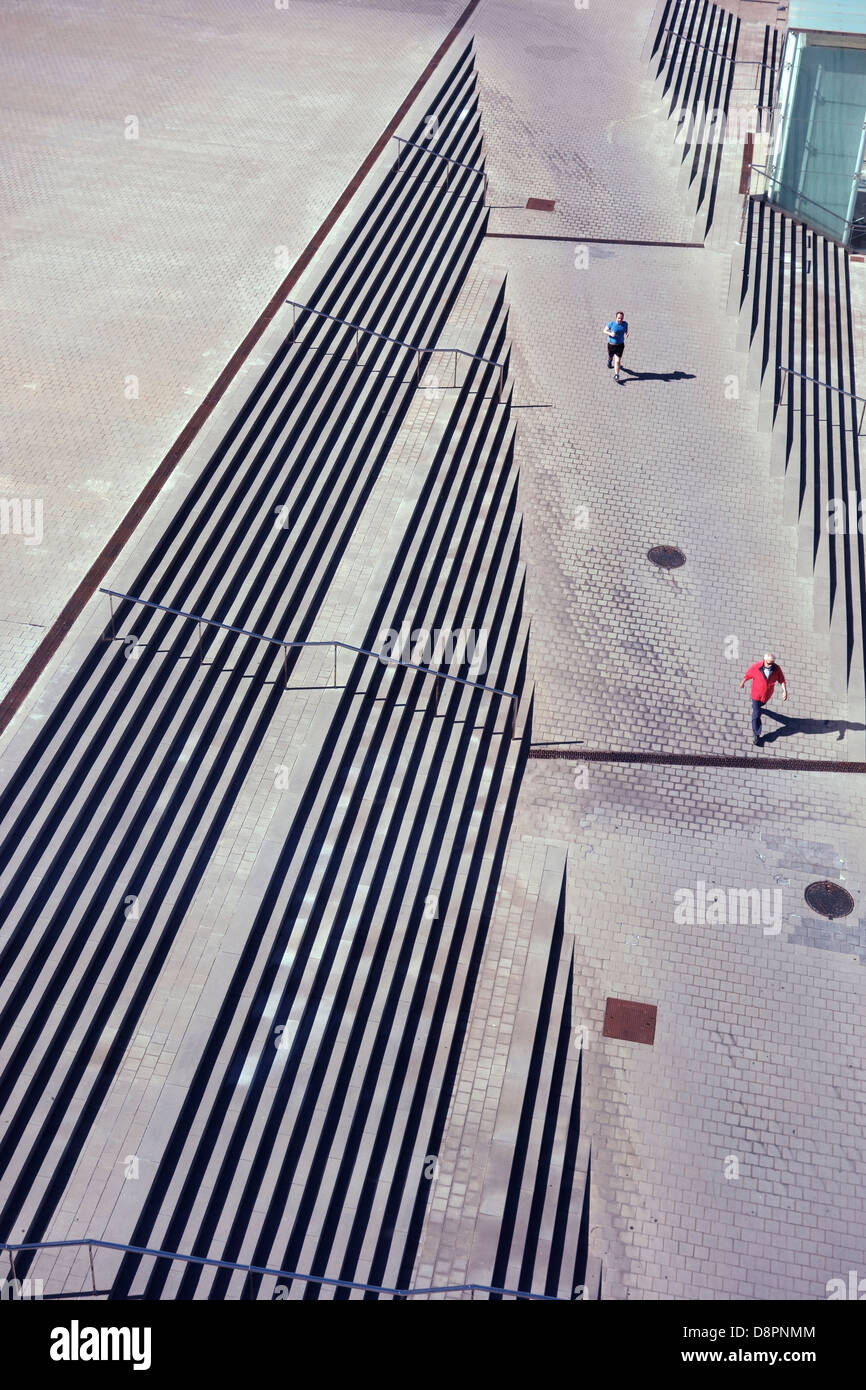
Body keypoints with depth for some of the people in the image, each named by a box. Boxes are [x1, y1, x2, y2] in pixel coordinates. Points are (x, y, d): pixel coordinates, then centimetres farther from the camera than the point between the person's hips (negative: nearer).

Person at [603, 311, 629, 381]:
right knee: (611, 356, 26)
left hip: (620, 345, 0)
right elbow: (605, 331, -8)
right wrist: (610, 334, -28)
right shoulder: (611, 323, -20)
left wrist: (627, 334, -15)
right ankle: (610, 360, 64)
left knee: (617, 361, -6)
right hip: (611, 344, 0)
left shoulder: (625, 323, -12)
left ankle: (616, 376, 3)